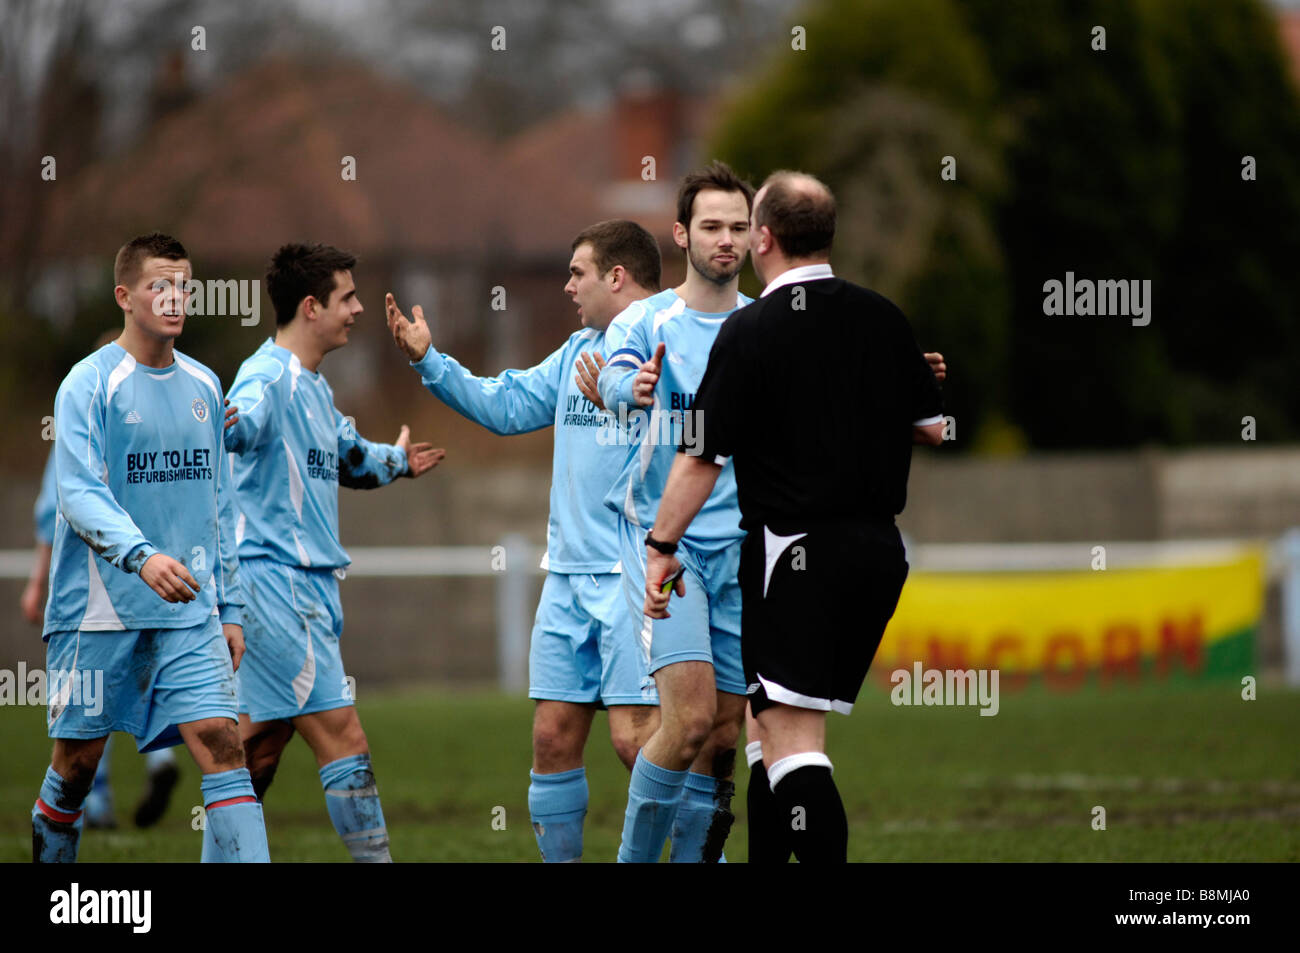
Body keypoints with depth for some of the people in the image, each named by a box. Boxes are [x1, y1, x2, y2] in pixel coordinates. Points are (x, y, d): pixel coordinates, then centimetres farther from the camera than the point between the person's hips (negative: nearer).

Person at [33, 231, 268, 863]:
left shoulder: (203, 386, 11)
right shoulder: (90, 384, -6)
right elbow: (78, 492, -17)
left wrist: (229, 607, 14)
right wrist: (141, 556, -33)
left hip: (189, 610, 4)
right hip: (100, 609, -4)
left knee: (220, 740, -11)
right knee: (78, 757, 6)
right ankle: (48, 854, 31)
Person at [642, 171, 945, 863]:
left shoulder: (749, 332, -9)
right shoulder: (882, 319, 6)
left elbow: (704, 457, -9)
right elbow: (935, 428, 13)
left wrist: (661, 548, -1)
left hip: (795, 551, -7)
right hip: (878, 547, 7)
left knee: (791, 743, -9)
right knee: (771, 725, 18)